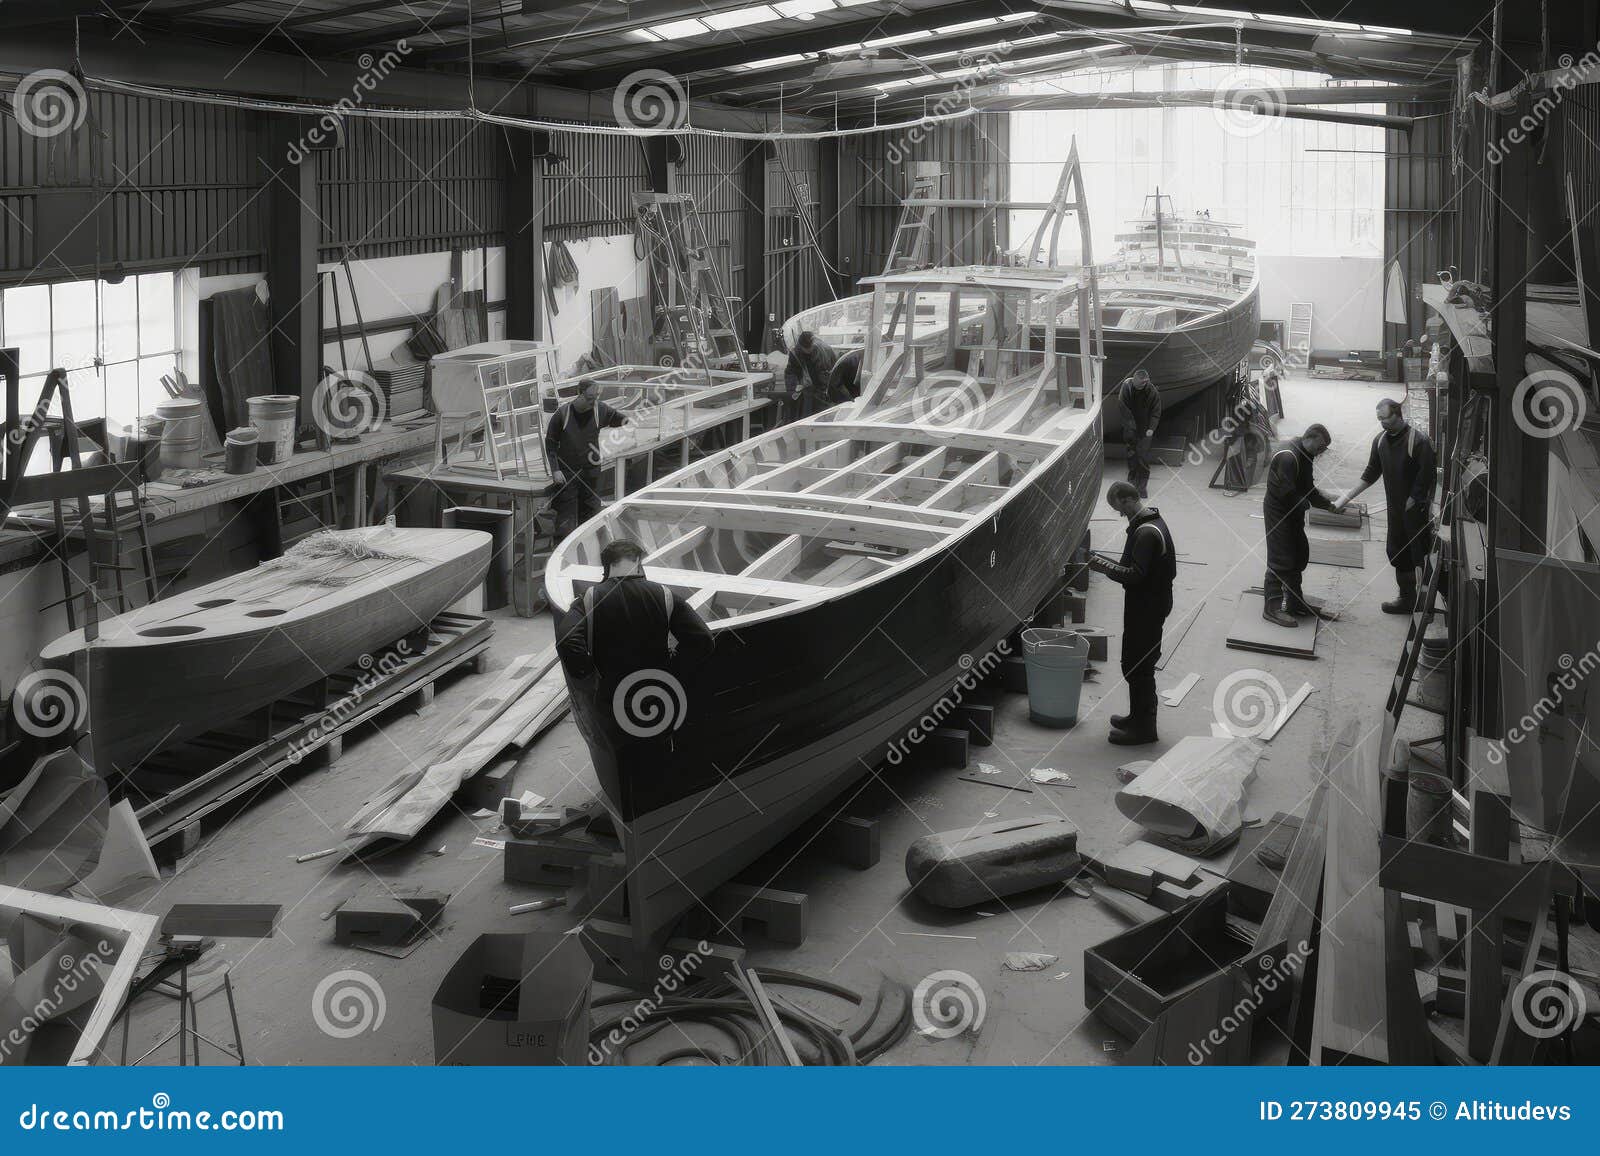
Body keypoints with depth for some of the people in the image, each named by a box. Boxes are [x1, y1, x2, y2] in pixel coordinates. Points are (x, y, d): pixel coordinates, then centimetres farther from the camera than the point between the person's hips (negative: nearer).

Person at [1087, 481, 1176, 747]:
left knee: (1138, 667, -2)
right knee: (1135, 663, 20)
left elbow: (1134, 575, -28)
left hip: (1146, 610, -10)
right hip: (1147, 606, 10)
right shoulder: (1151, 523, 10)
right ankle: (1138, 718, 32)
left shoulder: (1147, 533, -24)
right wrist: (1108, 564, 8)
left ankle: (1144, 728, 6)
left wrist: (1104, 566, -18)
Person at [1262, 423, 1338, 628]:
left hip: (1293, 514, 10)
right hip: (1278, 513, -10)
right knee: (1280, 560, -9)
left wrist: (1328, 503, 5)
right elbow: (1287, 493, -26)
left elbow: (1308, 487, 16)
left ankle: (1295, 603, 27)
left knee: (1299, 557, 16)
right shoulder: (1288, 457, -24)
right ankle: (1272, 607, -4)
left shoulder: (1304, 456, 8)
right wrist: (1306, 504, -11)